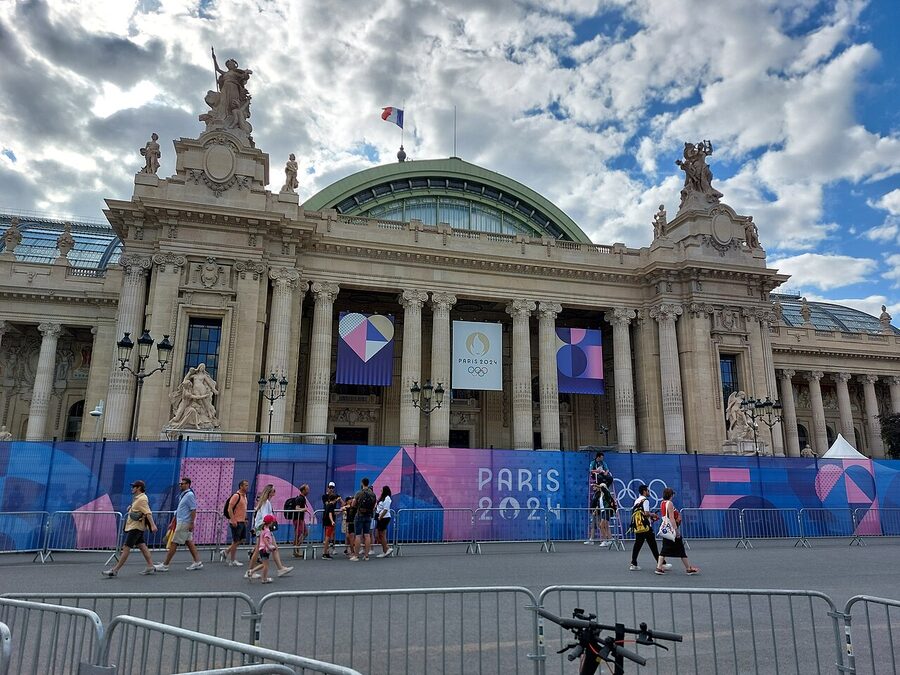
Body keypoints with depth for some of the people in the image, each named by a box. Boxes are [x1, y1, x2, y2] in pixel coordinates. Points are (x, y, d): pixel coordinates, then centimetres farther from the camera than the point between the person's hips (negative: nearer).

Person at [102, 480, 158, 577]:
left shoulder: (142, 499, -17)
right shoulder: (137, 498, 14)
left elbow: (148, 513, -24)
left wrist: (152, 525, -31)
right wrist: (130, 508, 8)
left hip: (135, 528, -10)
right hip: (133, 526, 10)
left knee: (126, 548, -5)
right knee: (142, 546, 9)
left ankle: (115, 570, -1)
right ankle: (150, 567, 11)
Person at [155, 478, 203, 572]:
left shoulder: (190, 495, -15)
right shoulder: (183, 495, 14)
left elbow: (193, 510, -19)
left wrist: (192, 523, -22)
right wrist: (173, 522, 21)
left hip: (184, 523, -9)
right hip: (181, 522, 9)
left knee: (174, 543, -3)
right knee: (189, 542, 10)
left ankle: (165, 565, 4)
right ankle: (197, 562, 13)